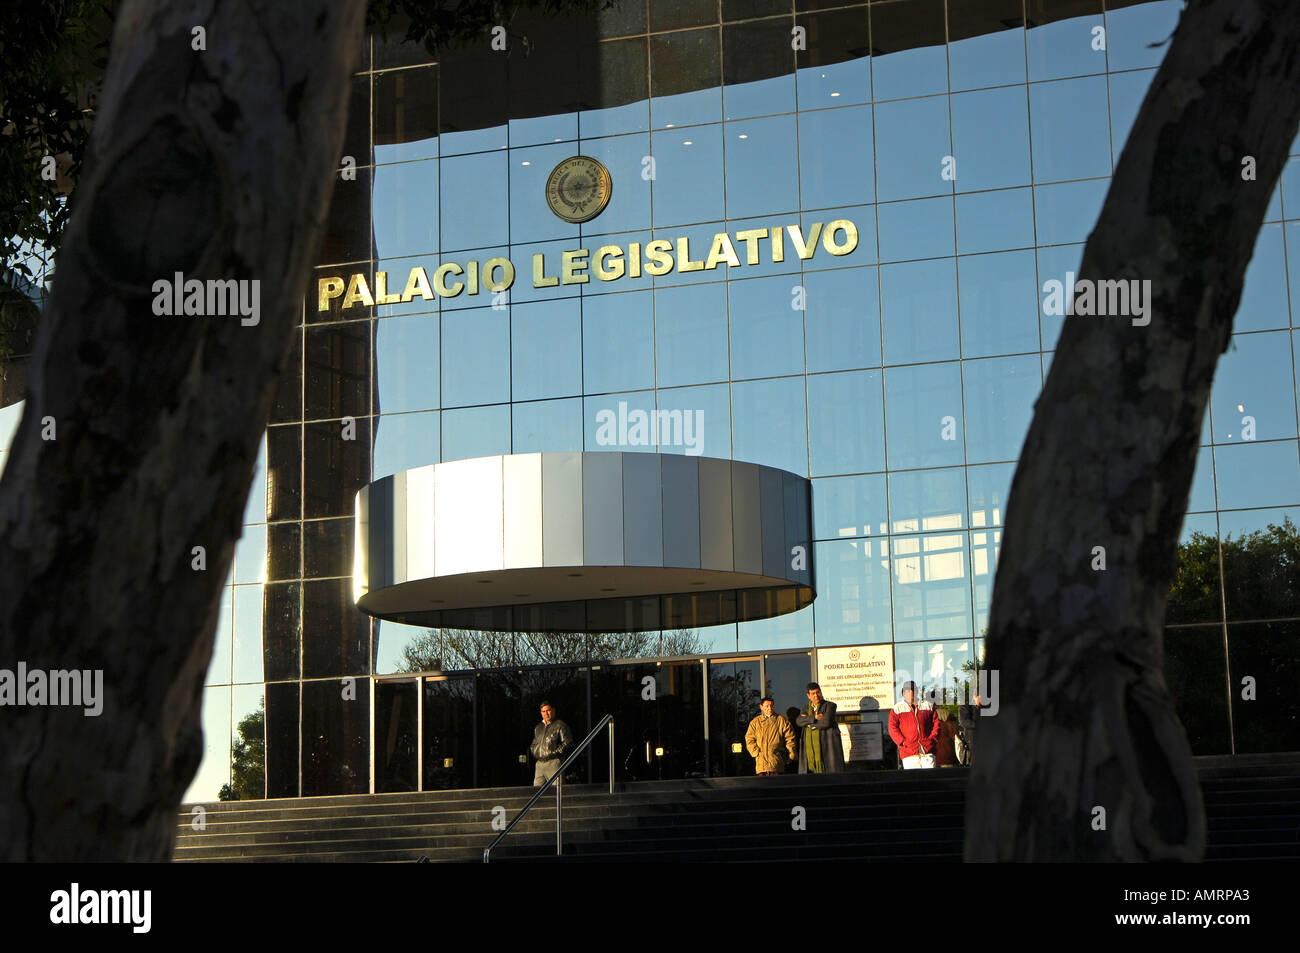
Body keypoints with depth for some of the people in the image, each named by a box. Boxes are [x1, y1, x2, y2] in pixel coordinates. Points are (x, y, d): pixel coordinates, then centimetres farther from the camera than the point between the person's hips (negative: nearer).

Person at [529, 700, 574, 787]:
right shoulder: (538, 728, 22)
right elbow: (533, 744, 33)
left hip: (554, 763, -7)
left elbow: (568, 744, -7)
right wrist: (535, 753, 12)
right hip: (539, 765, 7)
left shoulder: (560, 726, 0)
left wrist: (554, 753, -12)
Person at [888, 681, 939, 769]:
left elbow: (936, 722, 16)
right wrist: (902, 742, -9)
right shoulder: (897, 709, 9)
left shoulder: (927, 706, 16)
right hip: (909, 751, -2)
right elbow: (892, 728, 3)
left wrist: (933, 738, 1)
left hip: (927, 750, 2)